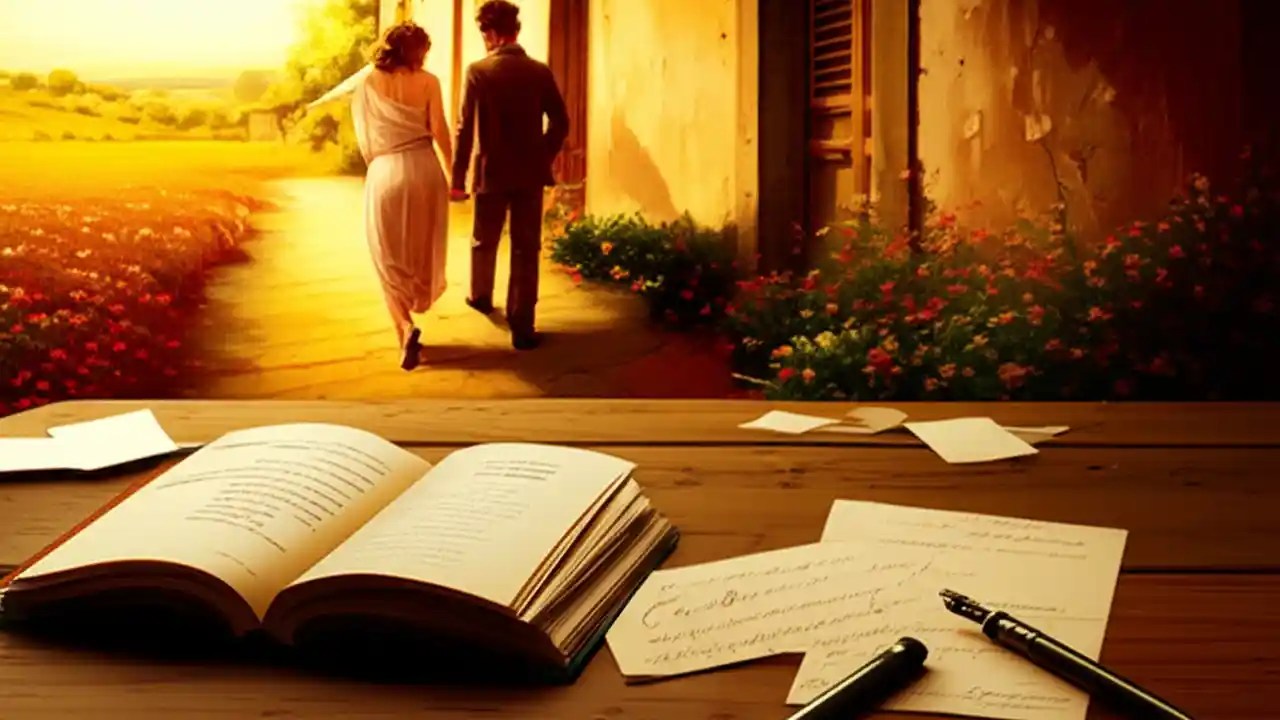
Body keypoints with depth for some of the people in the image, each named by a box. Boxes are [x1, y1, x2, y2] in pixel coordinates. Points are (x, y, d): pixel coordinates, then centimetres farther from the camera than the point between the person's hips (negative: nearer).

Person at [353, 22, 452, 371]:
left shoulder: (368, 83, 2)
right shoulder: (427, 81, -1)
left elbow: (363, 134, 4)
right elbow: (439, 131, -4)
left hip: (383, 172, 0)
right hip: (424, 168, 0)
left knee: (390, 257, 5)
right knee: (423, 244, 21)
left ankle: (405, 328, -12)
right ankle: (420, 299, 42)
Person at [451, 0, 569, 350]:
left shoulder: (478, 71, -9)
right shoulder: (540, 72, -1)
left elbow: (465, 128, -11)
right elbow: (560, 123, 0)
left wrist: (458, 178, -7)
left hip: (491, 173, -1)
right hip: (530, 174, 1)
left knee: (484, 242, 21)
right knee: (526, 249, 2)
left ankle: (480, 296, 43)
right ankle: (522, 326, -1)